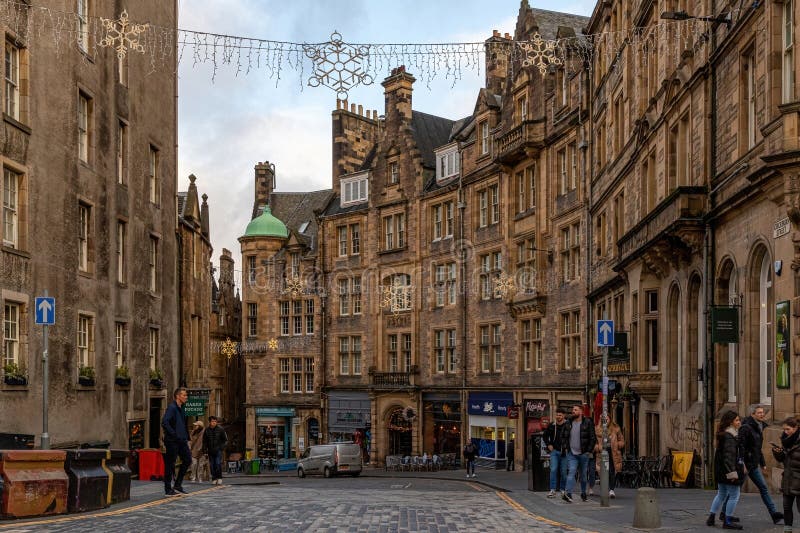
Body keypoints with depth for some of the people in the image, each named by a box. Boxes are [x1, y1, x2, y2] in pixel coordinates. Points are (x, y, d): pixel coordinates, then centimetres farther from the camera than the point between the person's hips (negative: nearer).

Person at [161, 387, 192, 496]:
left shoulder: (181, 409, 16)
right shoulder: (171, 407, -12)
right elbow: (164, 423, -23)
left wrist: (186, 438, 16)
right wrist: (174, 435, -21)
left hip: (181, 441, 9)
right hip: (172, 442, -9)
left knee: (187, 459, 5)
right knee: (170, 465, -2)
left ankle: (177, 485, 14)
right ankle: (168, 489, 5)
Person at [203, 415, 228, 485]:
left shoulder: (220, 429, -2)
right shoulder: (207, 430, 5)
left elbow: (225, 439, 6)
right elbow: (204, 441, 15)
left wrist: (222, 447, -5)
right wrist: (205, 449, 6)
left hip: (218, 450, -3)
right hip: (210, 450, 3)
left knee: (218, 464, -15)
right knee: (212, 465, 3)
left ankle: (219, 478, -9)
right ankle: (214, 479, 9)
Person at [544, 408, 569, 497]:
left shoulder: (568, 426, -8)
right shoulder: (552, 426, 1)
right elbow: (545, 435, 17)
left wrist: (568, 447, -8)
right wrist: (548, 445, 7)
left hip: (564, 452, -1)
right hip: (554, 451, 2)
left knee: (563, 471, 6)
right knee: (553, 470, -7)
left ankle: (563, 489, 20)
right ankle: (552, 490, -7)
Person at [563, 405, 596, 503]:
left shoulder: (587, 423, -4)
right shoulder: (569, 423, 8)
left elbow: (593, 438, -5)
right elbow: (565, 436, 19)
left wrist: (588, 451, -10)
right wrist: (566, 448, 9)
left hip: (583, 454, -2)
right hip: (571, 454, 2)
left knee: (583, 474, 10)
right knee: (571, 472, -13)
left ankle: (583, 493, 26)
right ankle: (568, 494, -23)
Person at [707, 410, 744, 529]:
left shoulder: (723, 434, 13)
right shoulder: (730, 436, -18)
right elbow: (729, 455, -24)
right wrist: (732, 472, -25)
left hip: (721, 471, 10)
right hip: (729, 470, -10)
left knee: (721, 495, 20)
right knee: (734, 496, 0)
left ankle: (711, 517, 22)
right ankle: (728, 521, 5)